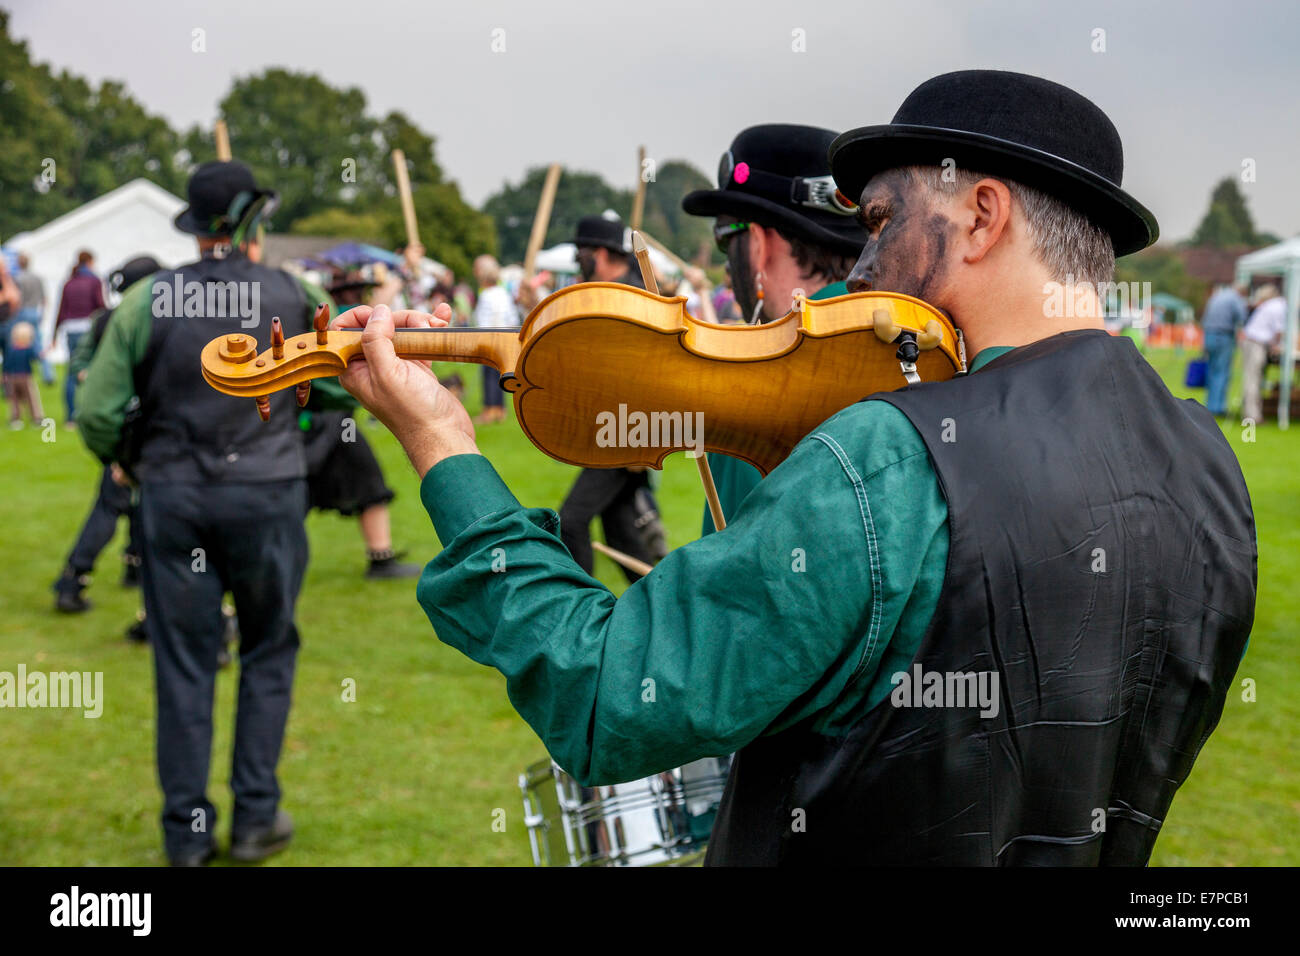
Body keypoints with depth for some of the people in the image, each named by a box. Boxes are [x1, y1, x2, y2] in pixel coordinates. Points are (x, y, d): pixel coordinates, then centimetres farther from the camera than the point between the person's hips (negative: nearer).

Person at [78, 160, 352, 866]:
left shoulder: (146, 301, -3)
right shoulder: (294, 297, -4)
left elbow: (97, 414, -5)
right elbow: (344, 390, 5)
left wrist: (131, 461, 13)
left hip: (172, 496, 1)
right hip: (266, 493, -1)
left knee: (183, 664, 8)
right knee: (267, 655, 14)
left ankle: (186, 832, 15)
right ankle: (256, 817, 16)